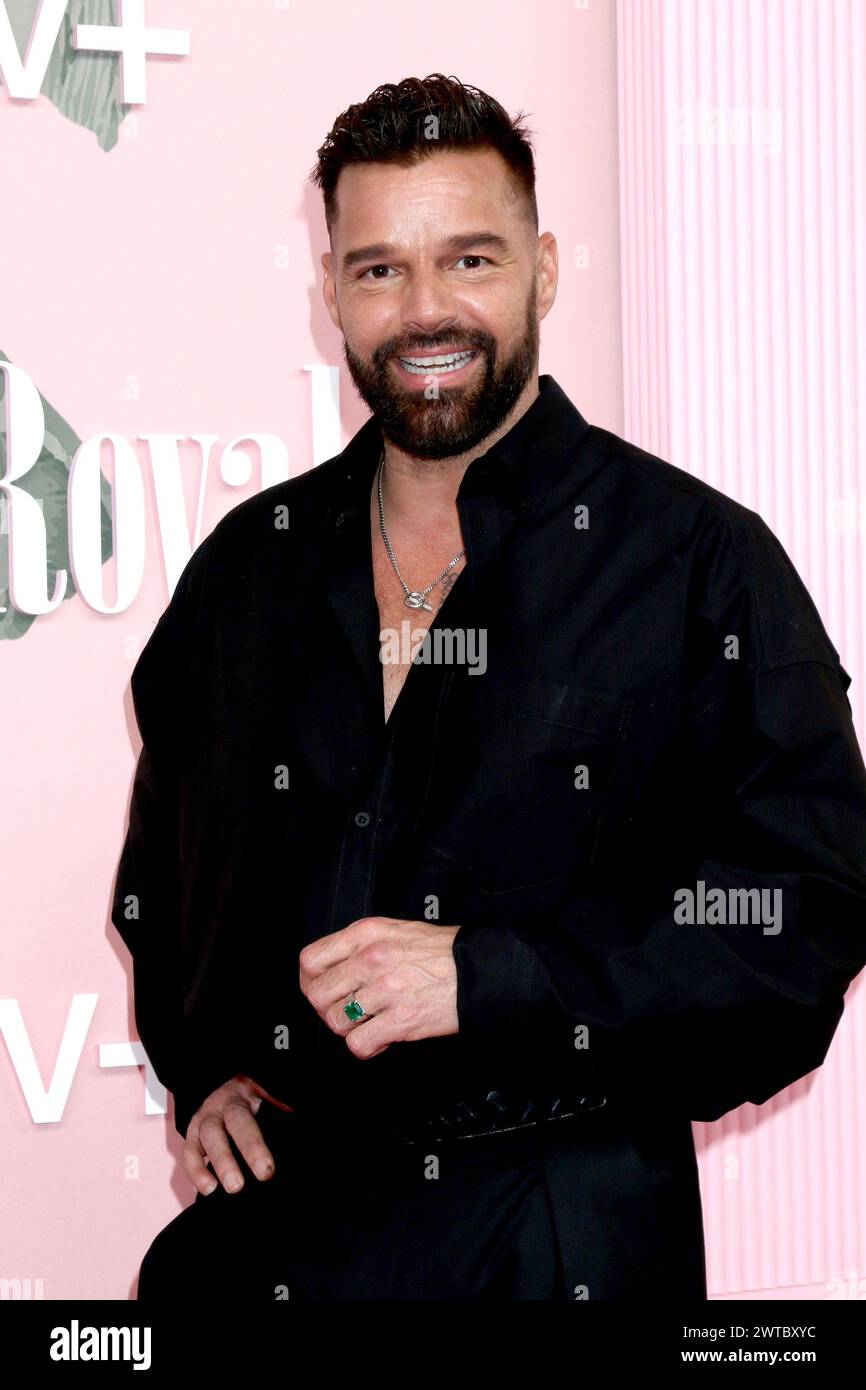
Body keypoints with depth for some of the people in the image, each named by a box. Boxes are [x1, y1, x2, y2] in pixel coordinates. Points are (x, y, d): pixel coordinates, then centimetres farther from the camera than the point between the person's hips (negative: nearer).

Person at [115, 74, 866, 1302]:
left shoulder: (702, 562, -6)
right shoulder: (253, 562, 8)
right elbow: (164, 867, 22)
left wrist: (491, 974, -20)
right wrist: (200, 1064, 5)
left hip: (563, 1238, -3)